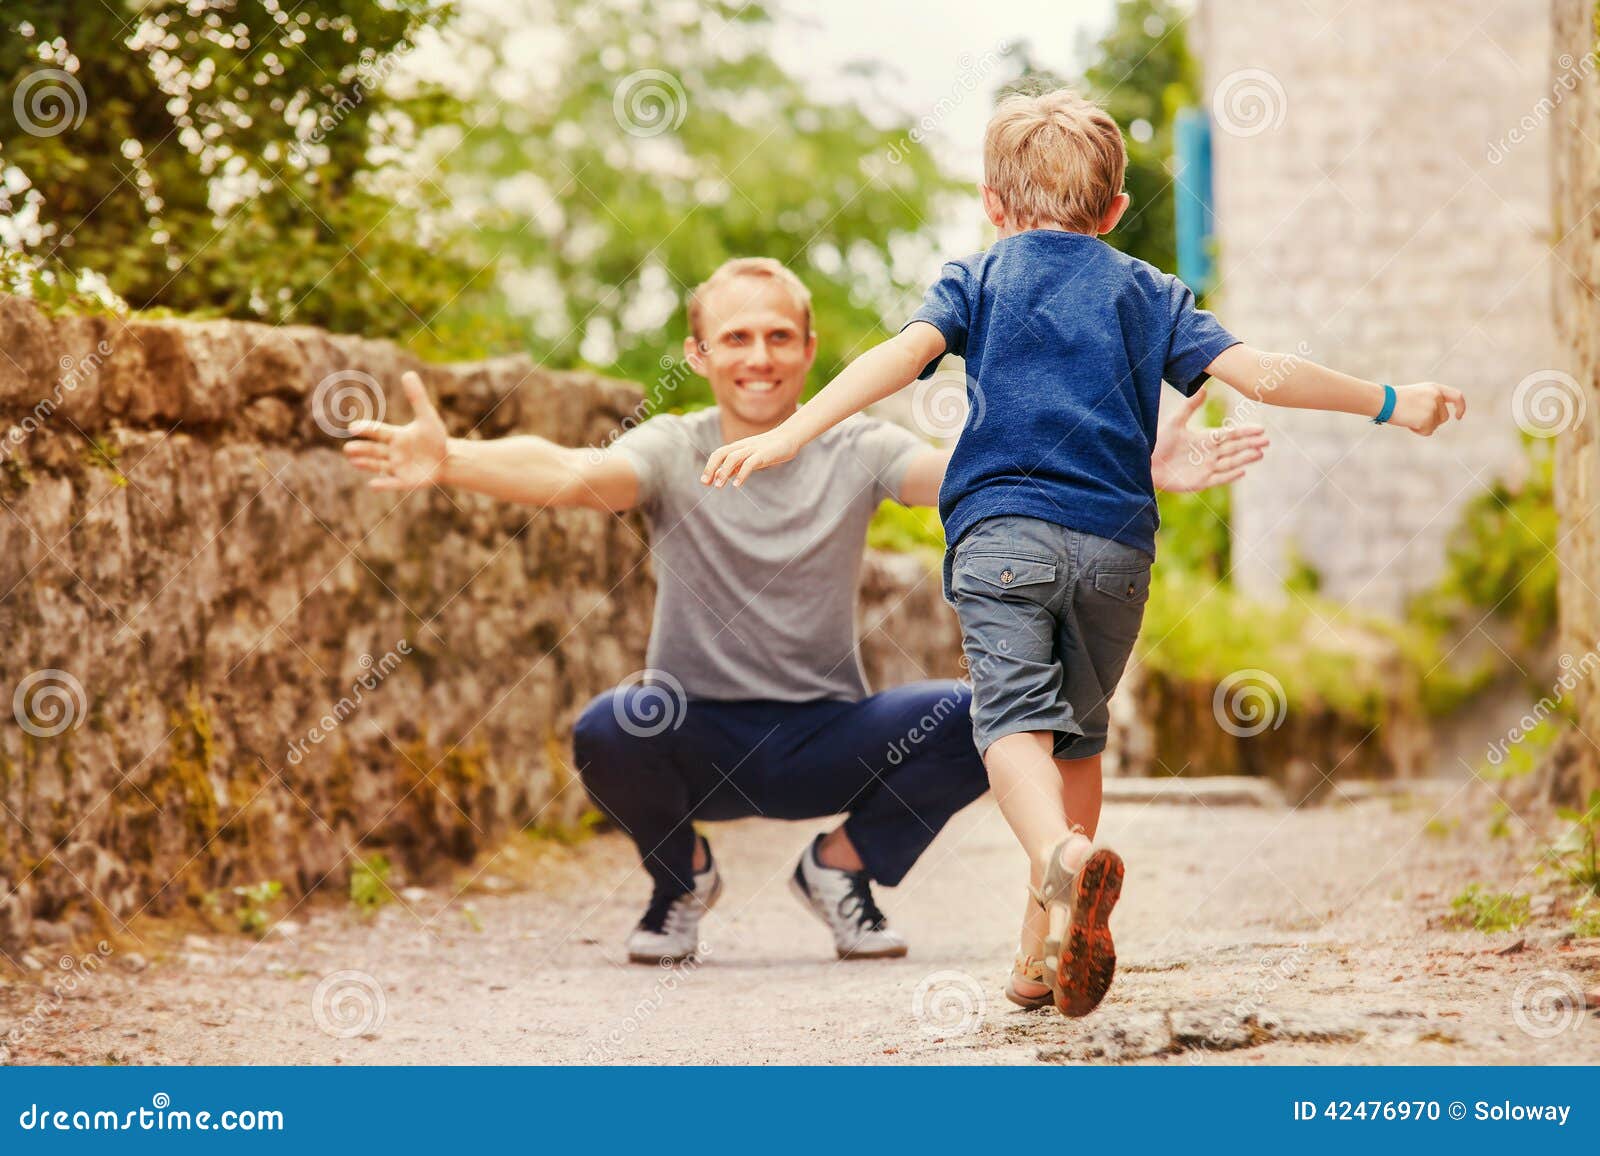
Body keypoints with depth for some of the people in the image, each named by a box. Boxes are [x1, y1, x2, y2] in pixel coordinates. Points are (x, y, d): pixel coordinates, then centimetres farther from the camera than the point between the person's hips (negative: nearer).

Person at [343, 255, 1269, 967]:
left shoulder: (857, 451, -4)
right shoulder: (672, 453, -8)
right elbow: (571, 475, -28)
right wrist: (450, 462, -49)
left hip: (826, 740, 1)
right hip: (699, 739, -1)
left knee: (978, 716, -25)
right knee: (609, 729, -34)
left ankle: (845, 865, 6)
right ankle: (681, 875, 3)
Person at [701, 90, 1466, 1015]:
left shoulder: (976, 280, 12)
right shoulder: (1149, 293, 17)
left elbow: (903, 356, -6)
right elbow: (1262, 375, 9)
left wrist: (789, 436, -11)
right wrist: (1389, 403, 20)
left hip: (1002, 529, -2)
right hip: (1118, 544, 3)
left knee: (1014, 714, -14)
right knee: (1080, 728, 17)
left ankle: (1063, 856, -45)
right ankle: (1049, 946, 17)